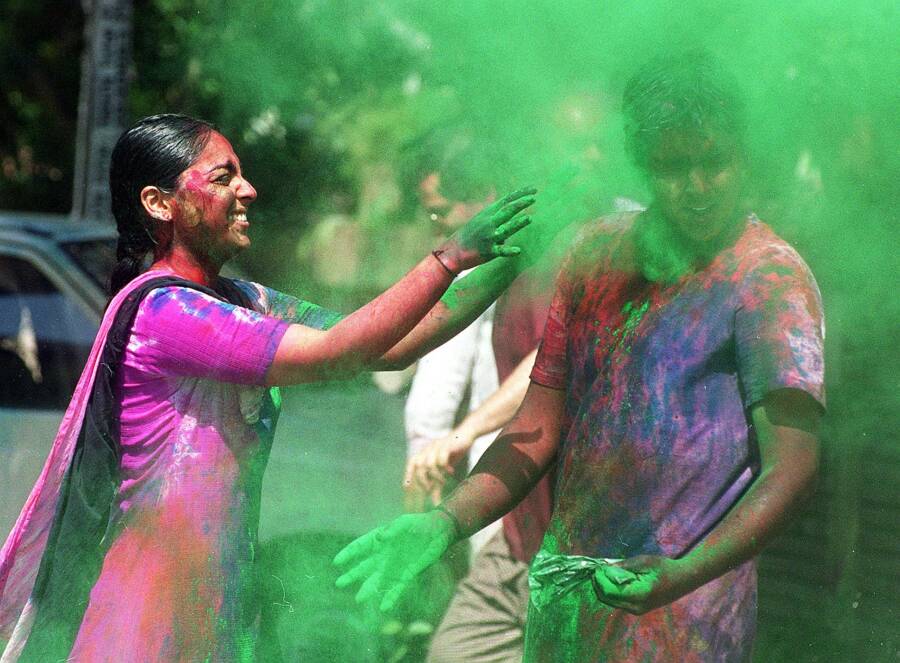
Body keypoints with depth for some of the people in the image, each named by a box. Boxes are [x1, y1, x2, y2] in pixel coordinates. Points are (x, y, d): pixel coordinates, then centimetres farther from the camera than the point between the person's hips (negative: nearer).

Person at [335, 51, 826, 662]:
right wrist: (446, 522, -7)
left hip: (680, 611, -5)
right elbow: (540, 428, 8)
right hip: (565, 587, 5)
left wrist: (685, 574, -30)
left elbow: (792, 465, -17)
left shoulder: (771, 279, -9)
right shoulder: (598, 252, 8)